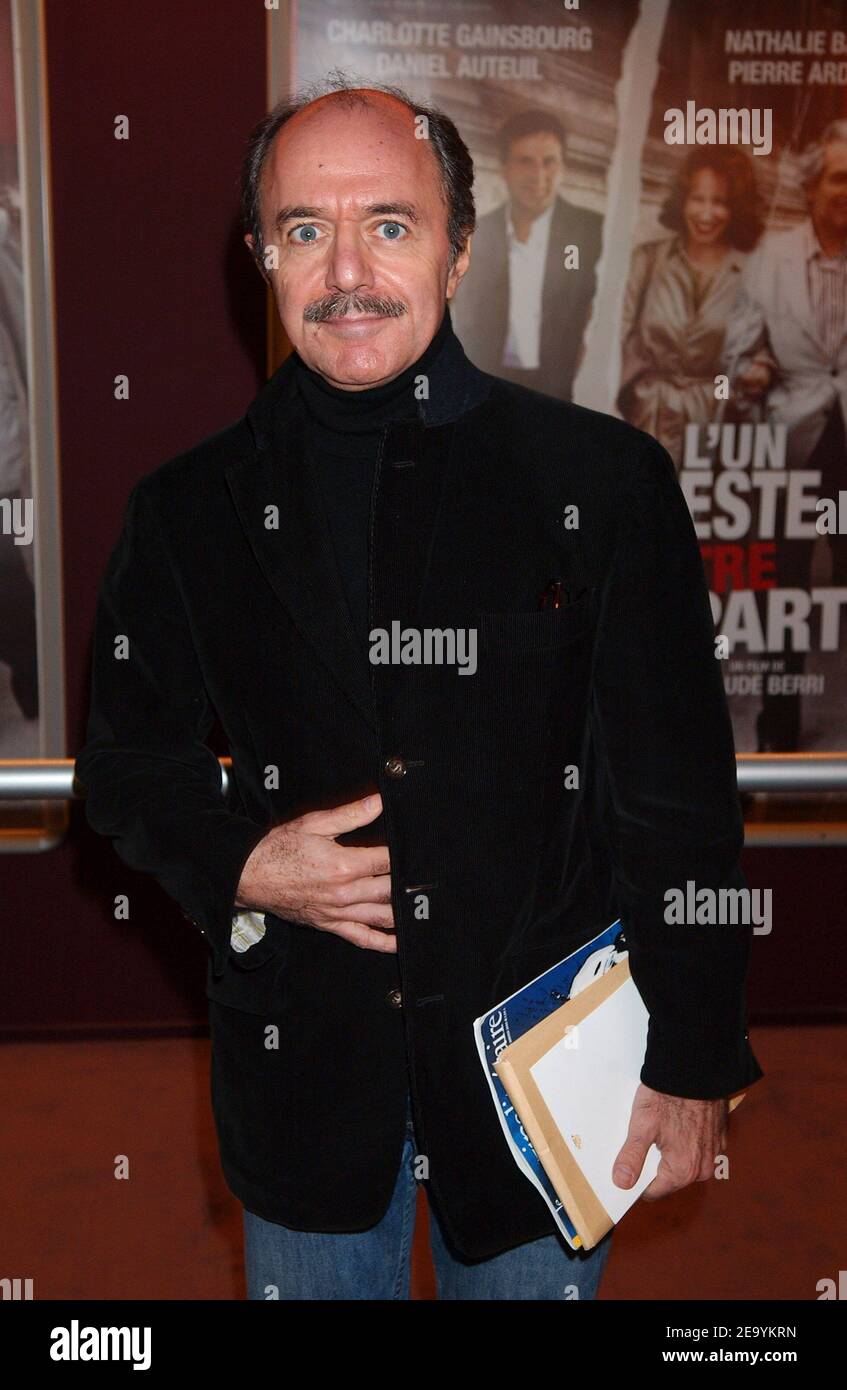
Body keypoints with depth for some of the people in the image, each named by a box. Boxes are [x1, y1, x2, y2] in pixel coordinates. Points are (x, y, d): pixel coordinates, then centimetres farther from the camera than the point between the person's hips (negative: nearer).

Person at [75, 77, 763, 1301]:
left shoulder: (605, 481, -8)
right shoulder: (189, 510, -1)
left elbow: (683, 809, -6)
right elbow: (127, 762, 7)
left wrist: (690, 1065, -5)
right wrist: (239, 866, -12)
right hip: (298, 1080, 2)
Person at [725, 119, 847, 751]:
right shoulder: (771, 254, 4)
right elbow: (743, 348, 2)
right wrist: (750, 373, -18)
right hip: (792, 444, 1)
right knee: (783, 588, 9)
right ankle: (778, 728, 22)